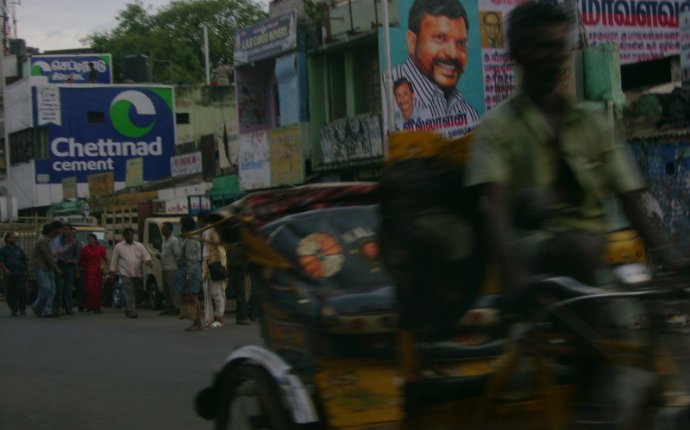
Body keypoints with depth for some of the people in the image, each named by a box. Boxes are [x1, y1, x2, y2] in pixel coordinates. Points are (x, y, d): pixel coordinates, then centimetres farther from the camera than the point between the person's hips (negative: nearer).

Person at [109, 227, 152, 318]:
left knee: (134, 293, 9)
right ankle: (132, 311, -18)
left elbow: (146, 255, 3)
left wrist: (148, 261, -18)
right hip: (125, 273, -3)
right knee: (129, 293, -13)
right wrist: (112, 270, 4)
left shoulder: (139, 246, 12)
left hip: (137, 274, 3)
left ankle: (128, 310, 24)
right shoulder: (119, 246, 8)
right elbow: (114, 259, 9)